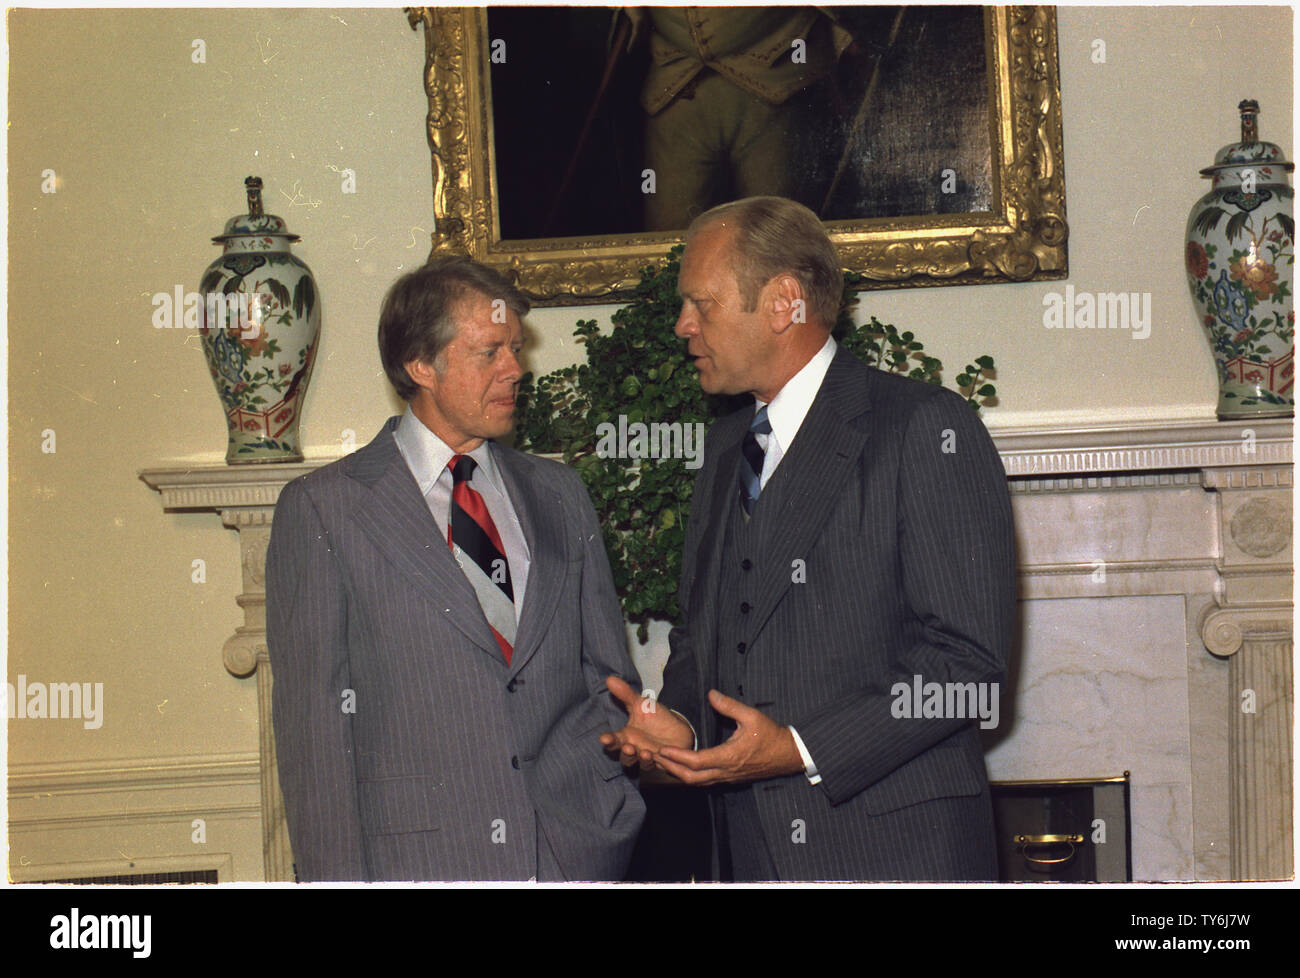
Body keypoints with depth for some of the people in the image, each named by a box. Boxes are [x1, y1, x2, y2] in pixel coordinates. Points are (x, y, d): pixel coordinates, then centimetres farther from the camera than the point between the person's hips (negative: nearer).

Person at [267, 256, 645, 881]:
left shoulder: (560, 495, 13)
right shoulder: (322, 509, -1)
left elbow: (610, 681, 14)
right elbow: (314, 724, -3)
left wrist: (621, 832, 4)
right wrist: (337, 874, -10)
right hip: (418, 860, -3)